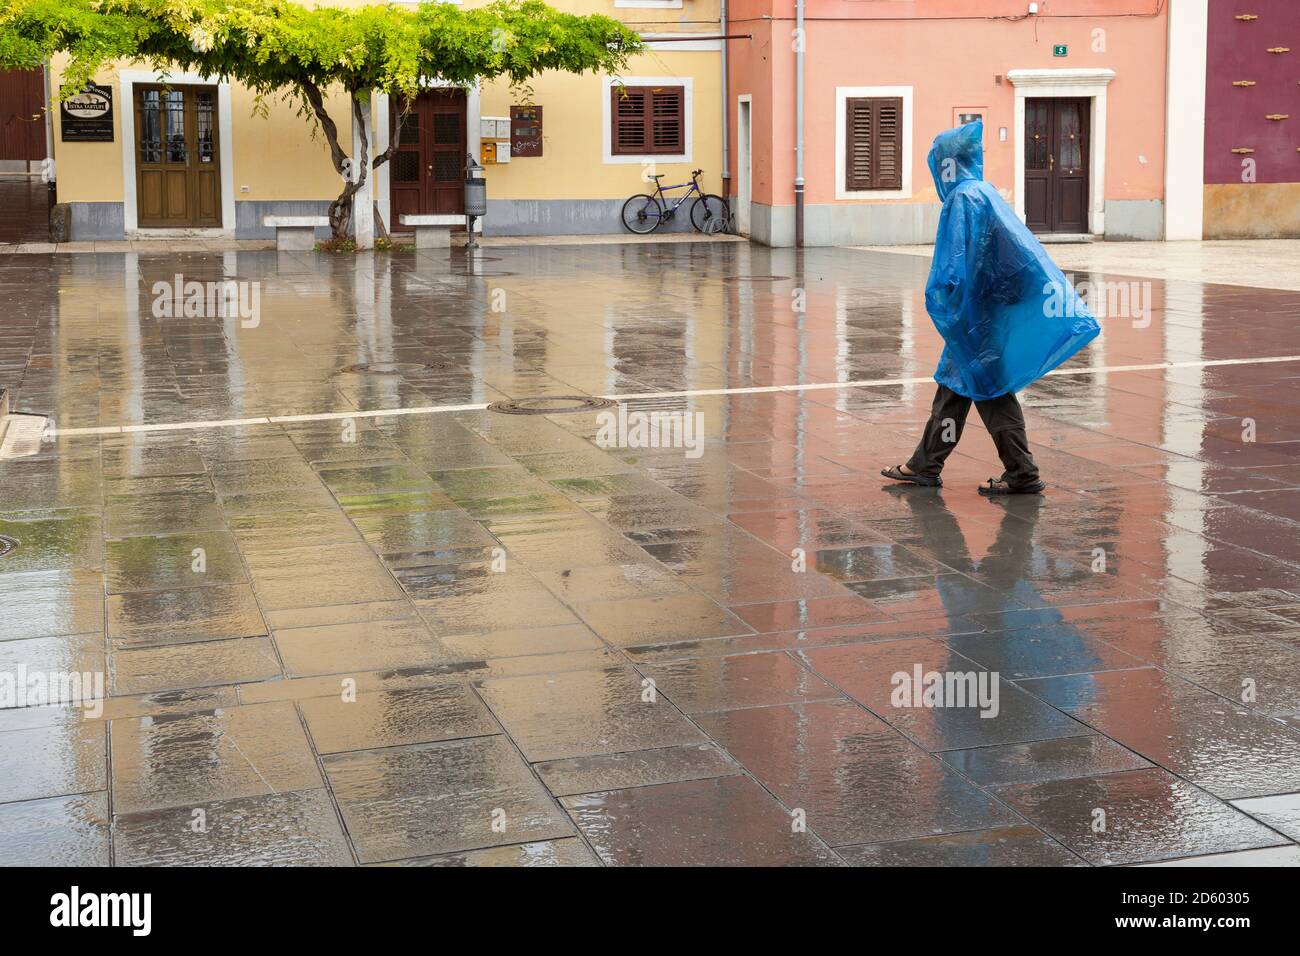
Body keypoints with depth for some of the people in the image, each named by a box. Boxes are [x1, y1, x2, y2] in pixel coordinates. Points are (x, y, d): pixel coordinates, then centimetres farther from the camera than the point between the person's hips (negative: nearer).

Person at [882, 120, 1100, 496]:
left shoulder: (963, 198, -14)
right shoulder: (985, 194, 15)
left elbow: (956, 259, -22)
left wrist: (943, 300, -21)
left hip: (975, 311, -10)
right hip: (988, 304, 10)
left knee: (990, 389, -5)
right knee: (952, 384, 13)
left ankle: (1021, 474, -2)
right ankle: (925, 465, 20)